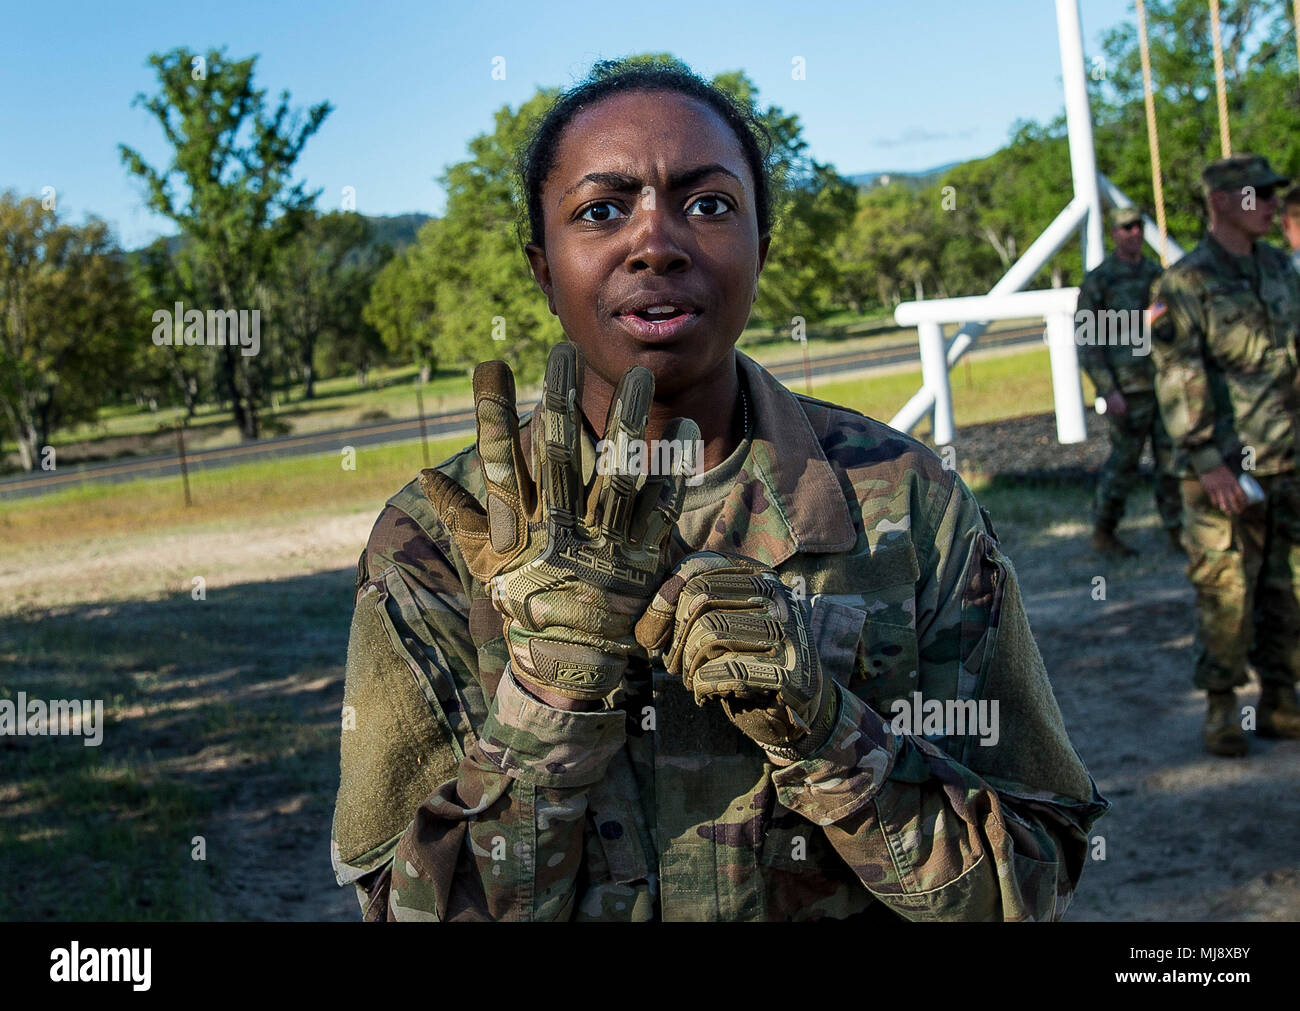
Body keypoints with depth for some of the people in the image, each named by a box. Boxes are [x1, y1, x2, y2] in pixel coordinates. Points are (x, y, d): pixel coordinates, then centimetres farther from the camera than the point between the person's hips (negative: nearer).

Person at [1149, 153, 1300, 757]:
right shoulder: (1185, 285, -9)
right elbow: (1179, 381, -15)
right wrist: (1208, 463, -19)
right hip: (1223, 470, -6)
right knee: (1224, 593, -1)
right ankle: (1221, 709, 11)